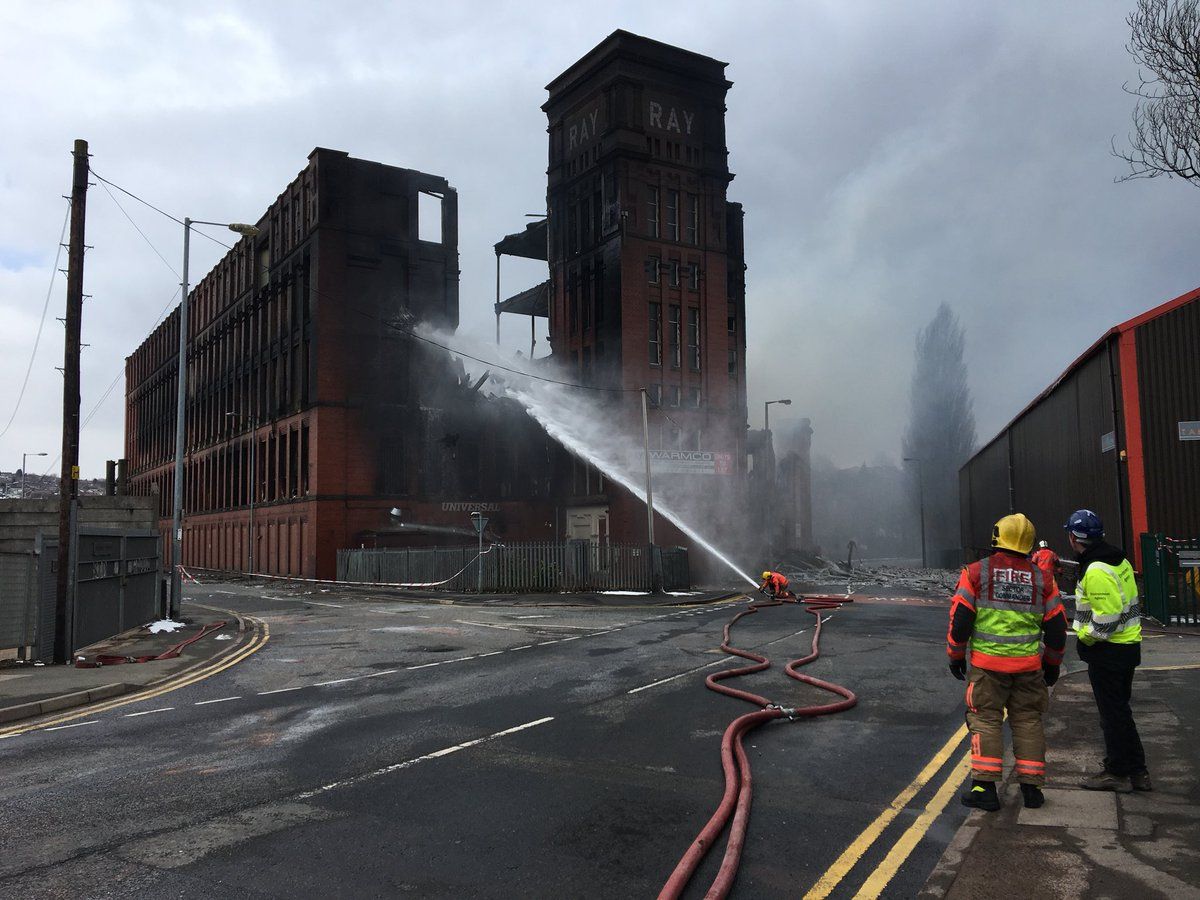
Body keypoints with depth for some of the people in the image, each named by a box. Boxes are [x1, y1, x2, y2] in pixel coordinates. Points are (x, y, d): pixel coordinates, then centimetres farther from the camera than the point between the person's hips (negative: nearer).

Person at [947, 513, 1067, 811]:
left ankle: (985, 787, 1)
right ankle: (1031, 787, 17)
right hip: (1028, 665, 3)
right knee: (1028, 721, 13)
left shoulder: (977, 572, -5)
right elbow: (1056, 627, 9)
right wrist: (1052, 664, 22)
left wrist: (956, 656, 6)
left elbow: (960, 619, -7)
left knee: (986, 720, 4)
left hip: (987, 663, -3)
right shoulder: (1041, 579, 5)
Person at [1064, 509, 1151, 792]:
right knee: (1119, 710, 19)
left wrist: (1086, 636, -12)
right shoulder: (1118, 561, 9)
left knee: (1113, 713, 2)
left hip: (1107, 651, -10)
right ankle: (1136, 772, 26)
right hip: (1128, 645, 10)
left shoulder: (1096, 570, -23)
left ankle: (1118, 772, 12)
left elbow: (1107, 616, -26)